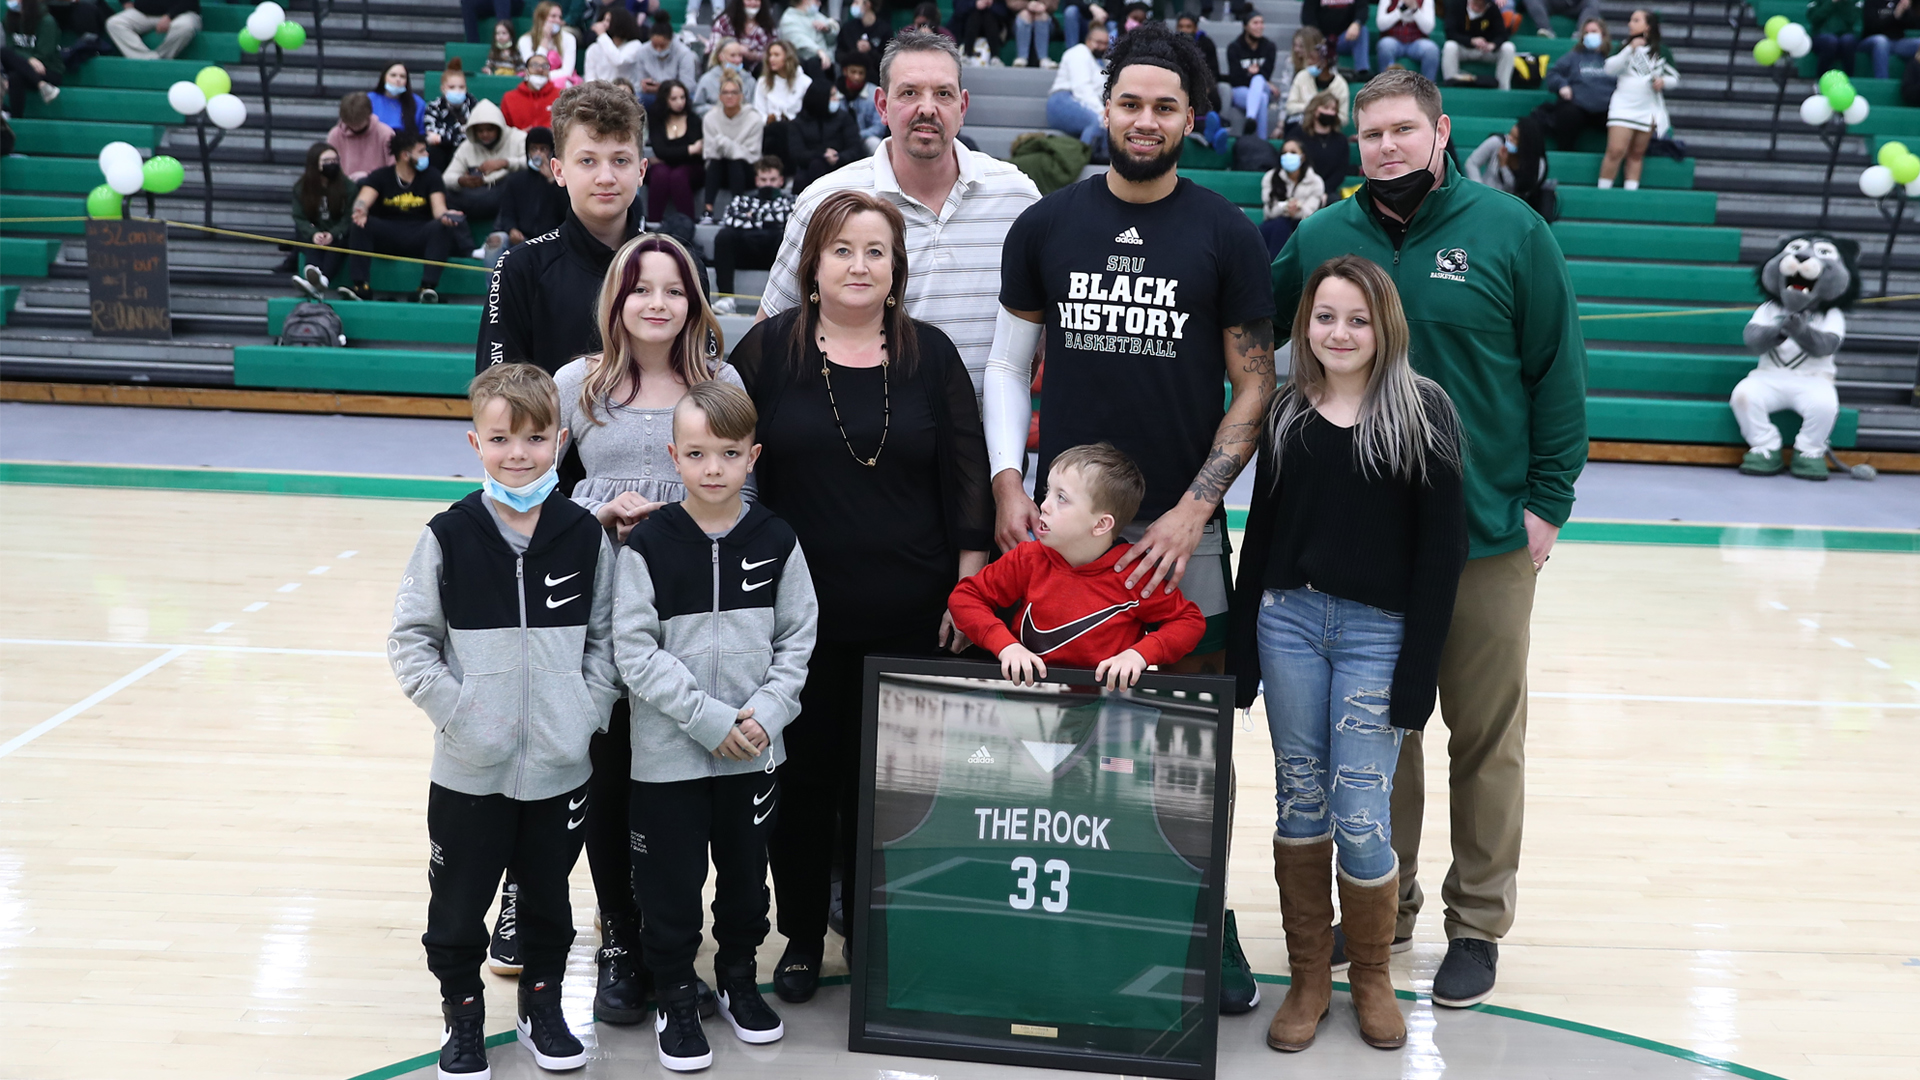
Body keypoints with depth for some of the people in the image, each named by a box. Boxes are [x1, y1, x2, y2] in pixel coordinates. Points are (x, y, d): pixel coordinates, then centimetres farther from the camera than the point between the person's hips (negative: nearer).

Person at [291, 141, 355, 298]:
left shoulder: (347, 186, 0)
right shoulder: (301, 188, 5)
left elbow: (349, 217, -6)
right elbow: (299, 218, -2)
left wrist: (333, 234, -25)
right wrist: (313, 234, -24)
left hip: (338, 236, -2)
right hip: (313, 235, 2)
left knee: (336, 243, -35)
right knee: (314, 245, -33)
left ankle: (322, 281, -63)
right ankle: (315, 277, -63)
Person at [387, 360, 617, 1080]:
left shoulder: (584, 536, -3)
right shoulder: (449, 536, -8)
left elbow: (606, 637, 4)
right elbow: (410, 638, -4)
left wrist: (587, 711, -7)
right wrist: (454, 710, -13)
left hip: (559, 766, 1)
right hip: (470, 768, -1)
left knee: (548, 898, 16)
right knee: (459, 904, 11)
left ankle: (542, 1004, 36)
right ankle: (462, 1013, 32)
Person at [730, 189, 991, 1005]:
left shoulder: (931, 354, 4)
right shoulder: (768, 348, 2)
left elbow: (966, 475, 5)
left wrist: (968, 588, 1)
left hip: (908, 615, 0)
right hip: (799, 612, 0)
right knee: (803, 771, 8)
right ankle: (802, 937, 24)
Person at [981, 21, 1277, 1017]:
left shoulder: (1226, 234, 0)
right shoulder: (1047, 226, 5)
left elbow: (1255, 384, 0)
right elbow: (1007, 363, 10)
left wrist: (1195, 507, -10)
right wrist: (1006, 483, -2)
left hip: (1180, 526, -1)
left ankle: (1206, 923, 21)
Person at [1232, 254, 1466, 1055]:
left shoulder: (1421, 411, -4)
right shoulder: (1286, 413, 8)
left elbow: (1442, 547, -6)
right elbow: (1261, 532, 12)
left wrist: (1417, 672, -11)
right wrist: (1242, 650, 7)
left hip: (1377, 631, -3)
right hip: (1288, 620, 4)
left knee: (1360, 815, -3)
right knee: (1299, 804, 9)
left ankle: (1372, 976, 22)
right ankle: (1308, 978, 24)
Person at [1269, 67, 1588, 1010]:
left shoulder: (1510, 232, -3)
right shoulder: (1320, 239, 3)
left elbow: (1558, 374, -2)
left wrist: (1547, 500, -6)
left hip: (1487, 536, -2)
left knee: (1486, 737, 7)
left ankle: (1478, 923, 21)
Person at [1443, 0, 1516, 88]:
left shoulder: (1493, 9, -10)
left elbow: (1502, 34, -14)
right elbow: (1450, 33, -24)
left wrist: (1493, 45, -39)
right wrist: (1472, 41, -40)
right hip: (1463, 48, -2)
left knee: (1508, 48, -22)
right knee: (1450, 46, -34)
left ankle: (1504, 90, -17)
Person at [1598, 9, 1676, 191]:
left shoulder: (1662, 52, 7)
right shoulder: (1625, 47, 7)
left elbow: (1674, 77, 11)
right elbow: (1609, 69, -8)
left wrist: (1663, 81, -11)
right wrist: (1630, 49, -16)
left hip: (1648, 111, 1)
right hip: (1623, 107, -1)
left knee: (1636, 154, 5)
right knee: (1616, 151, -14)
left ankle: (1630, 193, 8)